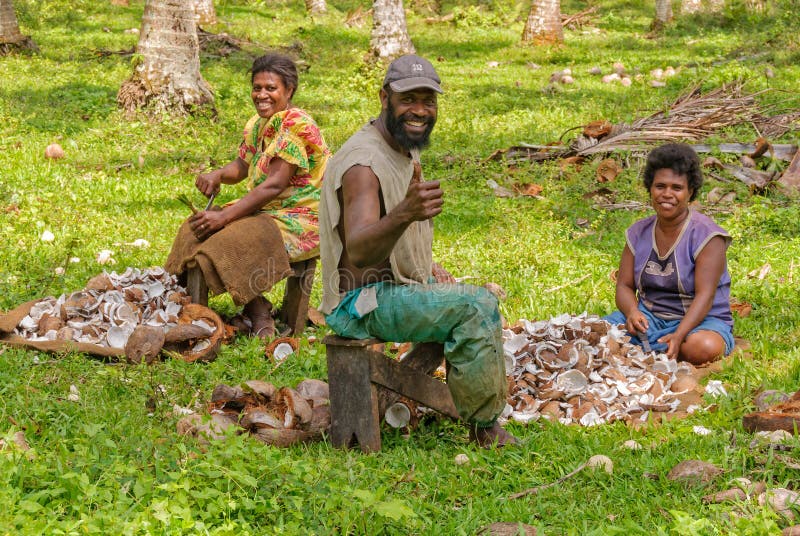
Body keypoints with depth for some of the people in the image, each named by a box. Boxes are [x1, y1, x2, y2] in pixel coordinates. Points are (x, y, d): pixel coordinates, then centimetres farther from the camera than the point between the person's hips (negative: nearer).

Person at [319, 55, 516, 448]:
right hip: (366, 301, -10)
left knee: (486, 303, 6)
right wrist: (405, 212, -56)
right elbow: (358, 251, -38)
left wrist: (428, 267, 10)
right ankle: (485, 429, -9)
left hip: (399, 287, 10)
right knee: (473, 308, -21)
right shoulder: (364, 161, -22)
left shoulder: (406, 150, 10)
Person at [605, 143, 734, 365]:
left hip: (699, 320, -3)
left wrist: (678, 336, -36)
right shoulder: (638, 233, 6)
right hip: (650, 317, 3)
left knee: (705, 347, -39)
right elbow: (624, 286, 3)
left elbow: (704, 296, -19)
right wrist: (632, 312, -22)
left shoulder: (707, 235, -11)